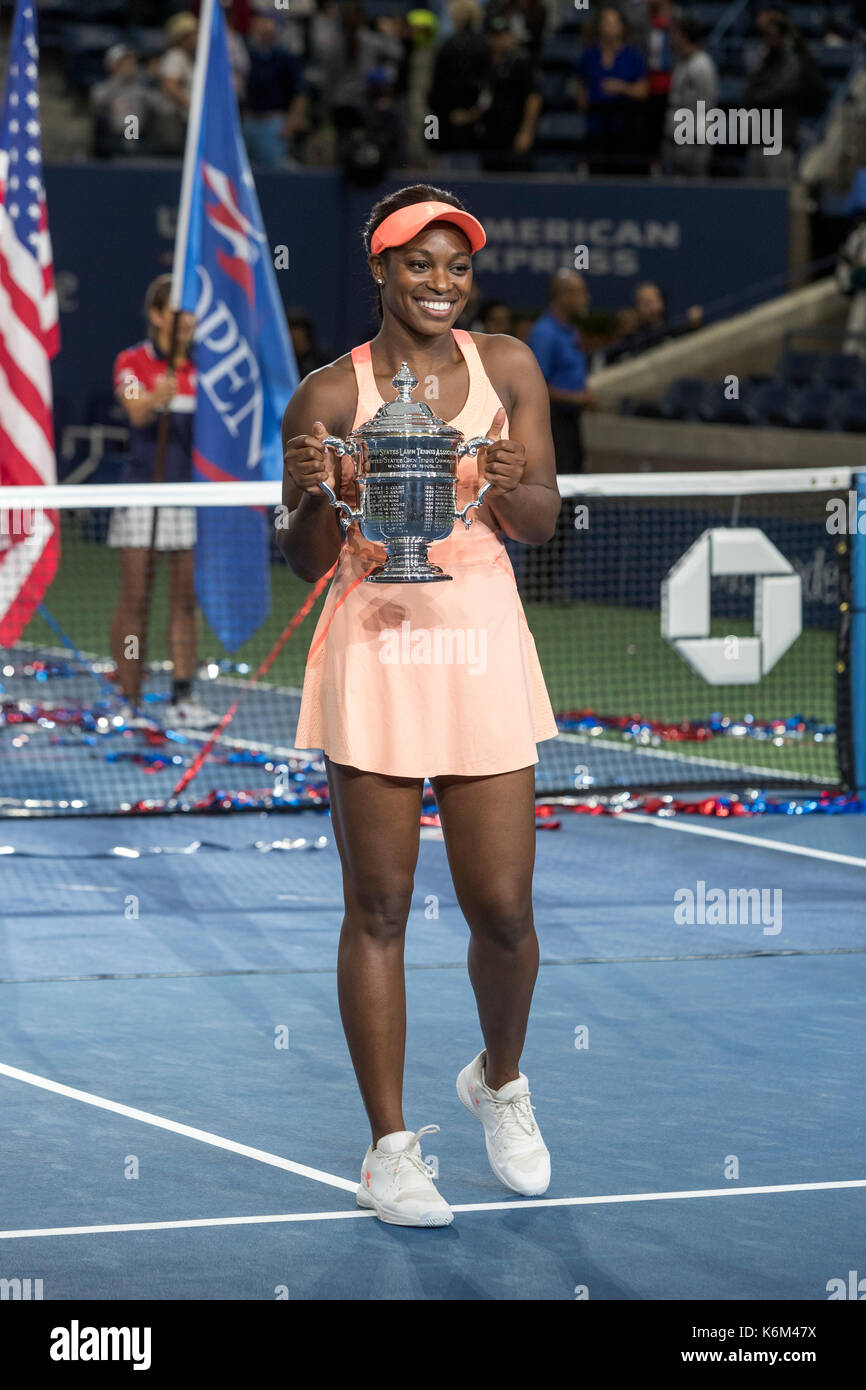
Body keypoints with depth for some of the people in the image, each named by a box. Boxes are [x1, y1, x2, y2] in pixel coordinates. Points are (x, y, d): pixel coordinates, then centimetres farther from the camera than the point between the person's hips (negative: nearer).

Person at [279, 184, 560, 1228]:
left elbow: (541, 522, 1)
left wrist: (508, 487, -20)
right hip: (372, 654, -2)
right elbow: (305, 562, -1)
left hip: (482, 651, 2)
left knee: (503, 911, 1)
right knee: (378, 910, 2)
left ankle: (500, 1083, 31)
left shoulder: (507, 368, 4)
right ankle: (390, 1147, 11)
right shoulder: (329, 395, -3)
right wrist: (316, 495, -21)